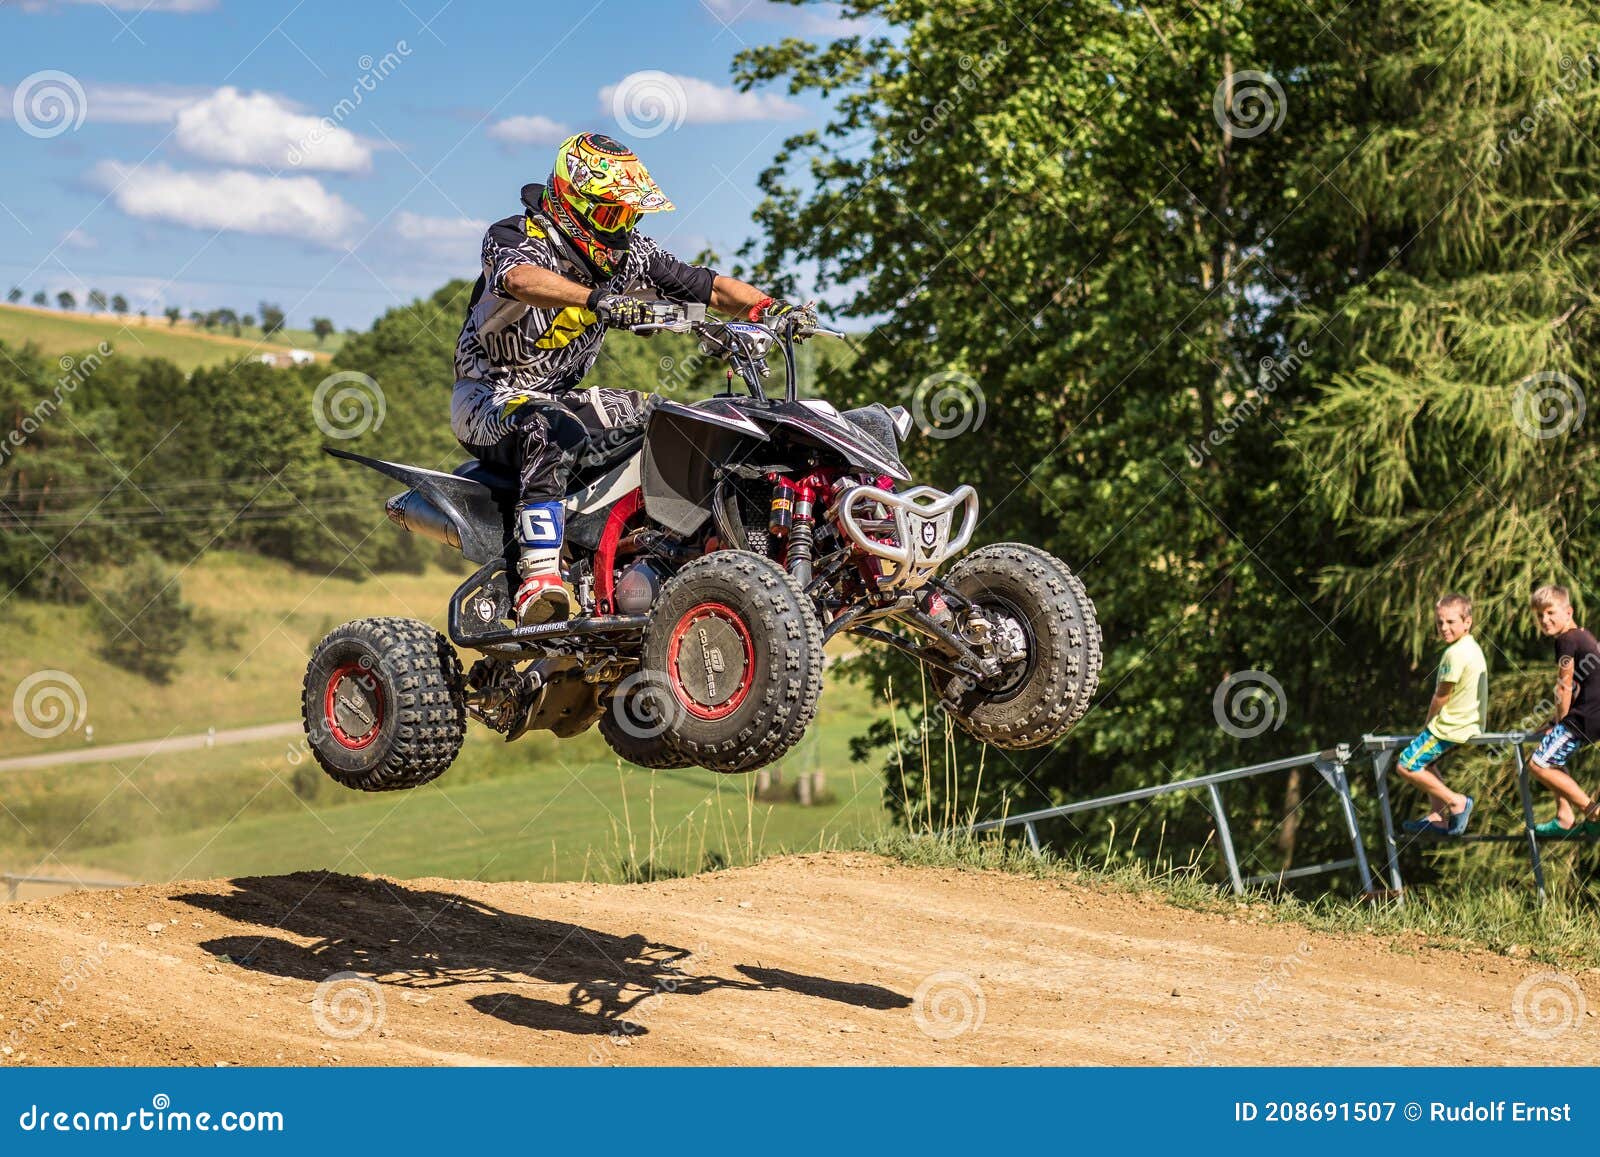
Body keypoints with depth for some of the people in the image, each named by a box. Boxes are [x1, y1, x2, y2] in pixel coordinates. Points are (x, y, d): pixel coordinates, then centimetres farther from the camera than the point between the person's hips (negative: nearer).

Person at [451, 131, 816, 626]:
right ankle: (538, 578, -48)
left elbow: (708, 286, 3)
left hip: (561, 395, 8)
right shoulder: (514, 238, -17)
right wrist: (597, 300, -59)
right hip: (489, 396, -7)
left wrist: (771, 307, -16)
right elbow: (520, 278, -42)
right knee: (549, 432, -39)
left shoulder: (630, 254, 3)